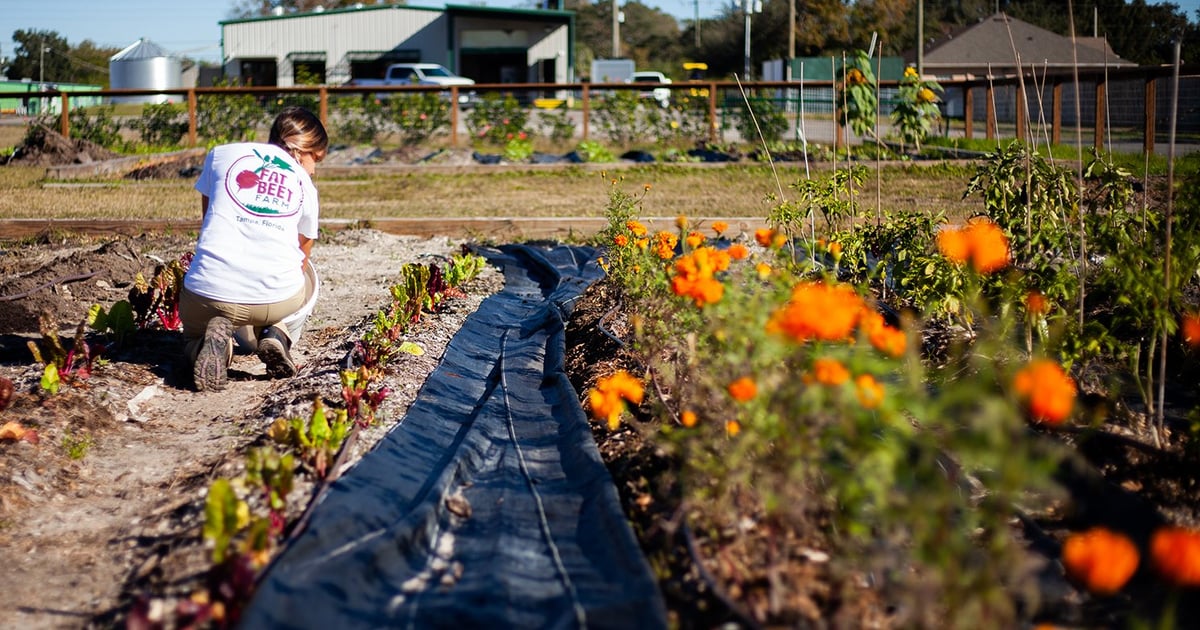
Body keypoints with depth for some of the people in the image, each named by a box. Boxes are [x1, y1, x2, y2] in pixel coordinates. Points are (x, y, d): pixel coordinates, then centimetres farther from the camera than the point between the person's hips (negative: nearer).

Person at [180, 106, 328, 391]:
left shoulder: (222, 154, 17)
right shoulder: (306, 186, 18)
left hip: (211, 292, 0)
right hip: (280, 298, 1)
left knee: (193, 335, 33)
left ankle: (215, 345, -5)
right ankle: (274, 334, 6)